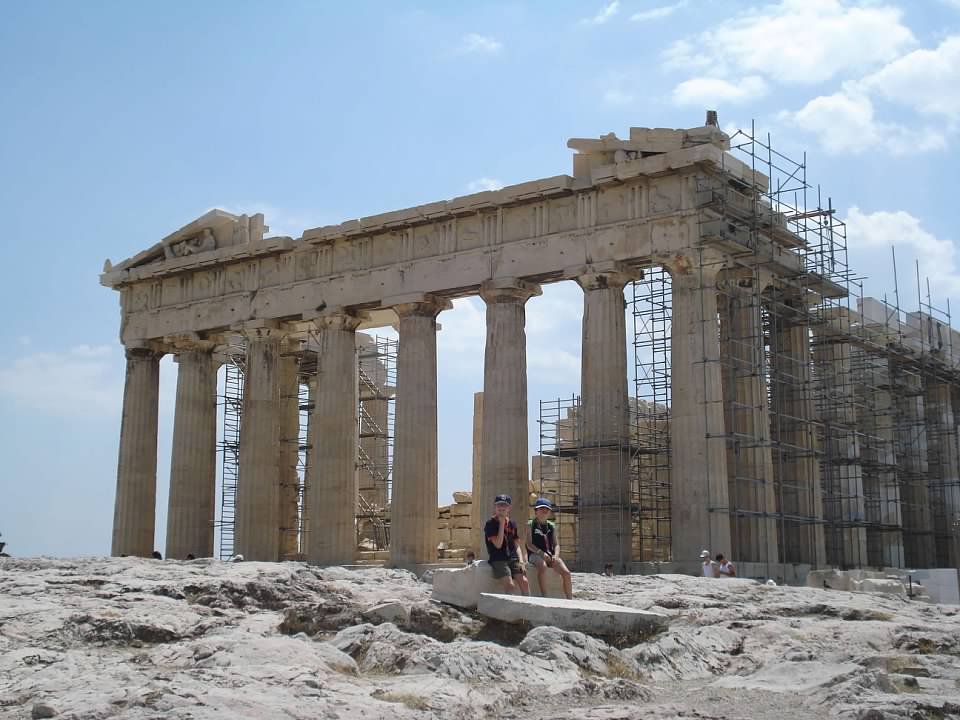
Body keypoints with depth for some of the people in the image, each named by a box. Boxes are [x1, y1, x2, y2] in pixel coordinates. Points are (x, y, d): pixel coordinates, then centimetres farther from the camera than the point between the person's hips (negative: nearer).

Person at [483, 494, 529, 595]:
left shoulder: (512, 524, 14)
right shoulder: (490, 524, -3)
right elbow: (498, 544, -14)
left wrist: (521, 561, 0)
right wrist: (501, 523, -11)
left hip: (512, 558, 5)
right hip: (497, 560, -5)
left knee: (524, 581, -18)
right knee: (510, 585, -25)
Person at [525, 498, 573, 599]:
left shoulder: (552, 526, 17)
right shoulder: (530, 524, 5)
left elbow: (556, 544, 12)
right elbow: (529, 544, -4)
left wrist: (556, 555, -10)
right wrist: (541, 553, -19)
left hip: (550, 555, 5)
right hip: (535, 554, -5)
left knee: (566, 573, -19)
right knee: (542, 566, -40)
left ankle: (569, 600, -13)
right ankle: (544, 597, -39)